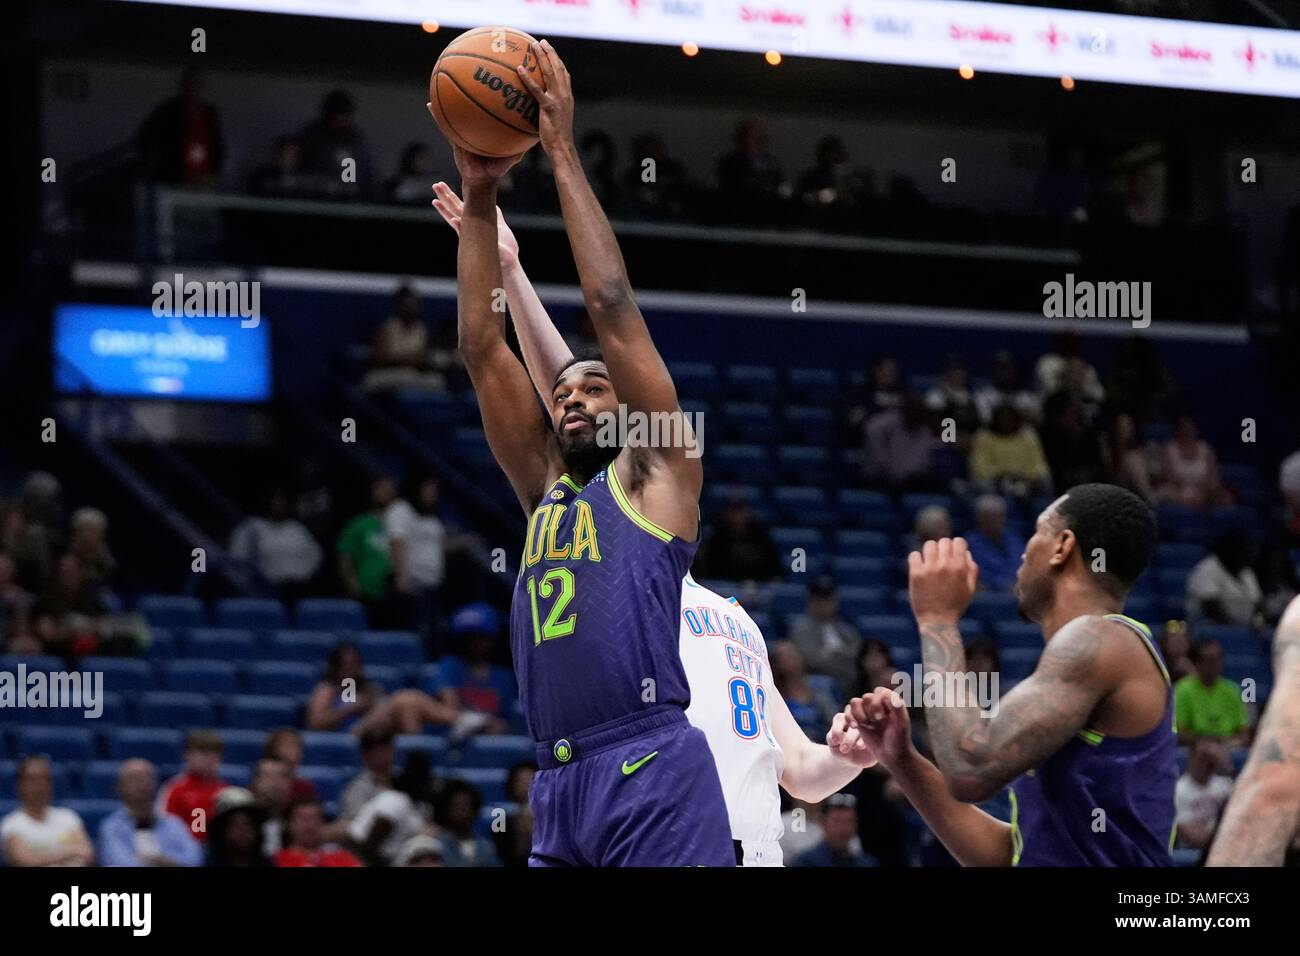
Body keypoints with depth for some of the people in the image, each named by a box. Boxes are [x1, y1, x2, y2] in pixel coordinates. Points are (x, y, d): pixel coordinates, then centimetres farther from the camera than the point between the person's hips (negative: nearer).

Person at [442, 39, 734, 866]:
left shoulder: (655, 474, 9)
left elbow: (613, 307, 3)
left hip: (654, 774, -7)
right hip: (560, 785, 7)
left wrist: (564, 152, 4)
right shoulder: (546, 490, 24)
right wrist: (480, 197, 14)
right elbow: (484, 348, 20)